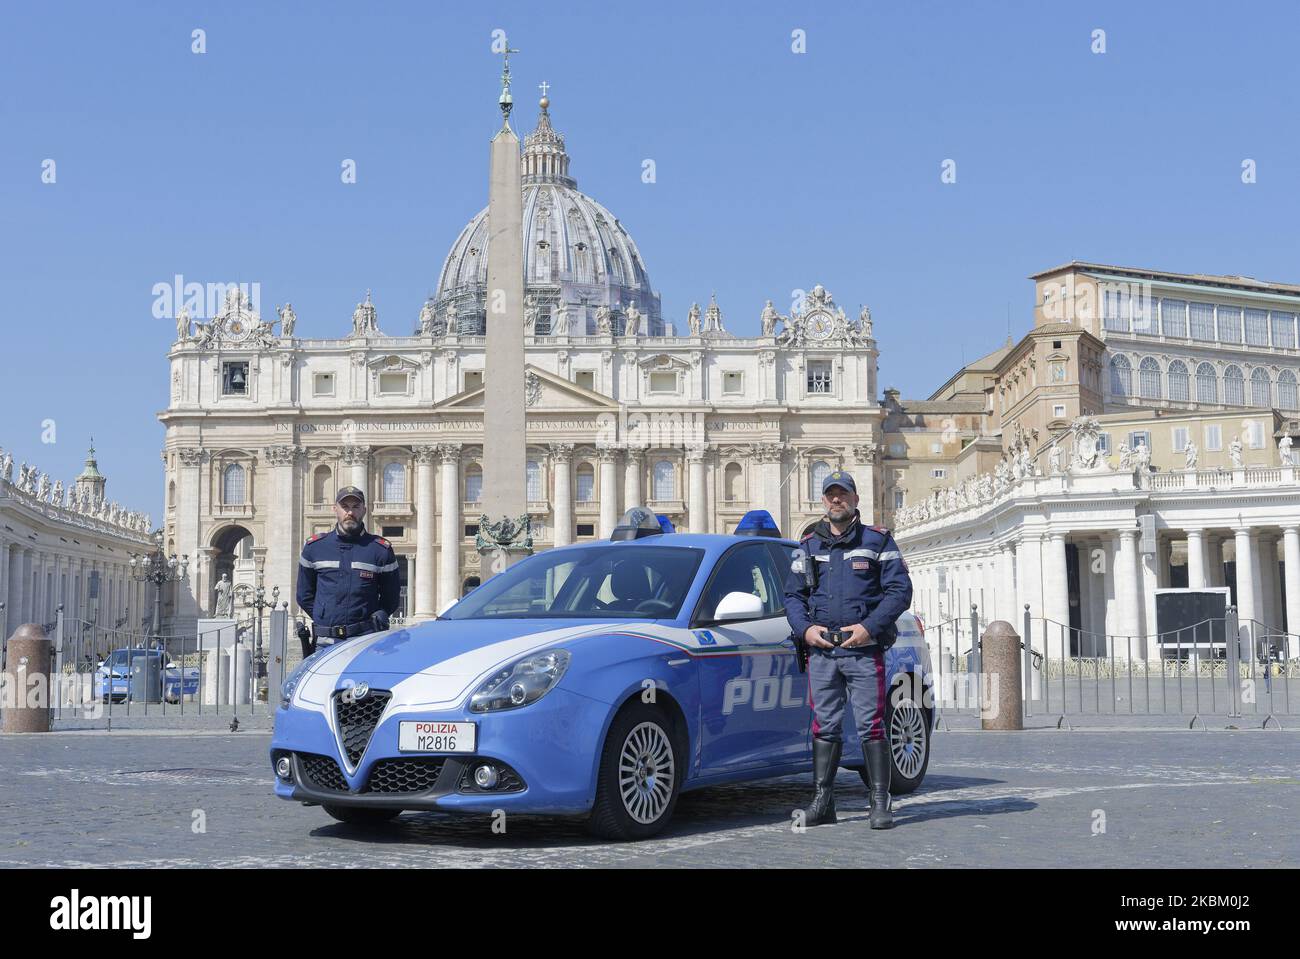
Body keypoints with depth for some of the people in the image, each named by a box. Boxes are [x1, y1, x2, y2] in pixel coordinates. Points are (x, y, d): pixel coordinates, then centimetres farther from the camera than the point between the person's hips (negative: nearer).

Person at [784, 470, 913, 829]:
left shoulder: (878, 540, 6)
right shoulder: (809, 546, 16)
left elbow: (900, 590, -1)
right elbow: (793, 595, 16)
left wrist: (869, 627, -13)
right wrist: (805, 628, -3)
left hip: (864, 650, -3)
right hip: (821, 651, 3)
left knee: (871, 726, -6)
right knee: (825, 726, 4)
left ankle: (880, 802, 0)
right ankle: (822, 800, 10)